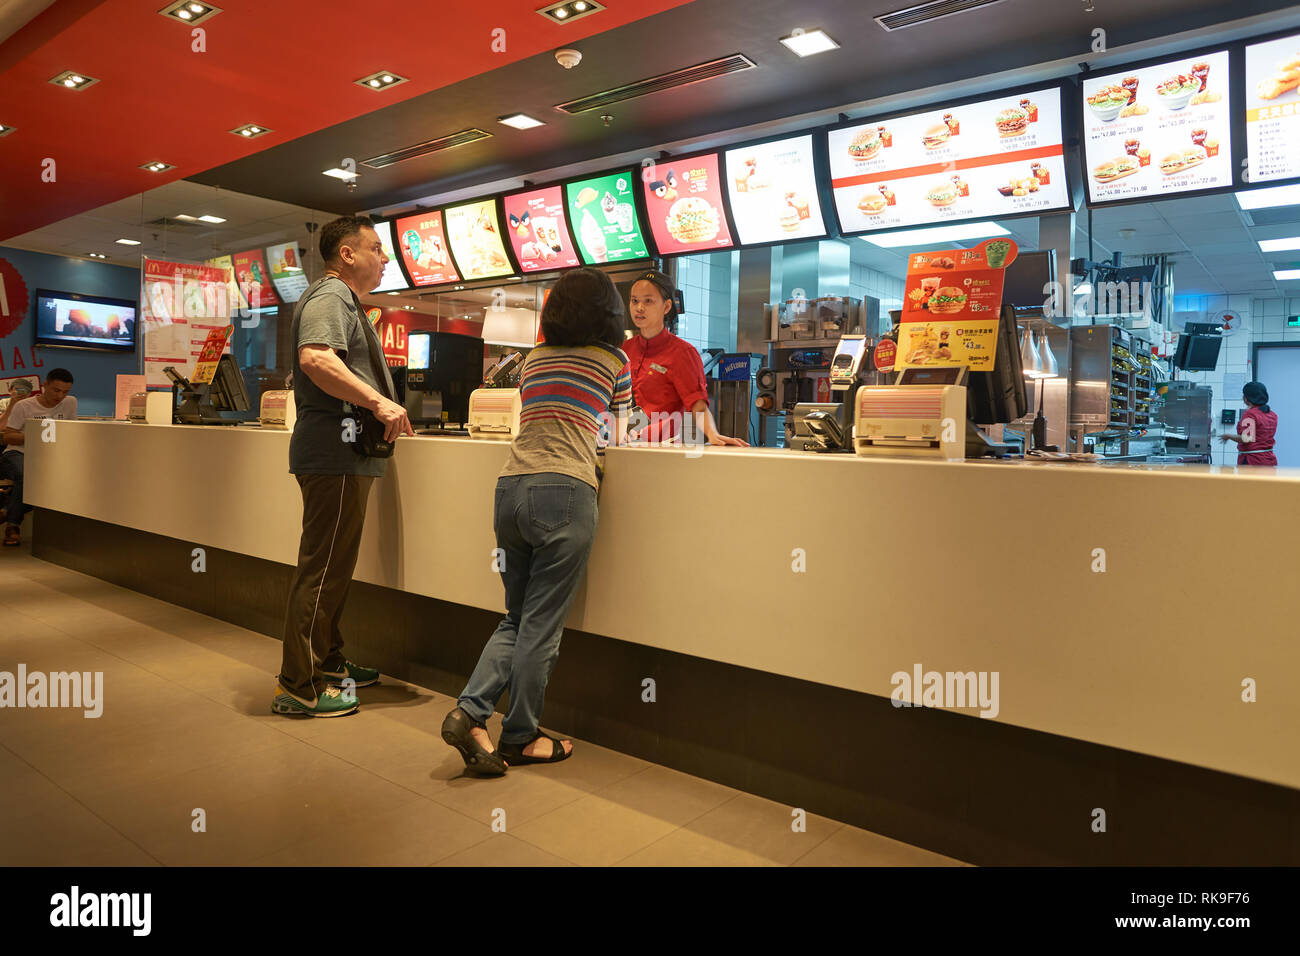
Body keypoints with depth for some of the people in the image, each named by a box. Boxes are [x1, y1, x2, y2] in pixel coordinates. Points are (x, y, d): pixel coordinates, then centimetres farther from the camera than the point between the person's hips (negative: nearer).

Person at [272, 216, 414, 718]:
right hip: (335, 453, -11)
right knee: (323, 569, -7)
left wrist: (379, 404, 25)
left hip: (345, 454, 11)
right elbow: (315, 359, -27)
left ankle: (328, 662, 28)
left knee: (332, 566, 16)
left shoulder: (344, 300, 26)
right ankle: (300, 686, 0)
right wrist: (378, 401, -28)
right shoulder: (330, 296, -9)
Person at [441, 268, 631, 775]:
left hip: (511, 489, 5)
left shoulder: (534, 358, 21)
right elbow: (616, 430, 23)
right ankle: (520, 738, 15)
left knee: (517, 618, 18)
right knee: (542, 624, 4)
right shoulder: (613, 359, 9)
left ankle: (469, 711, 5)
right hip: (565, 490, -5)